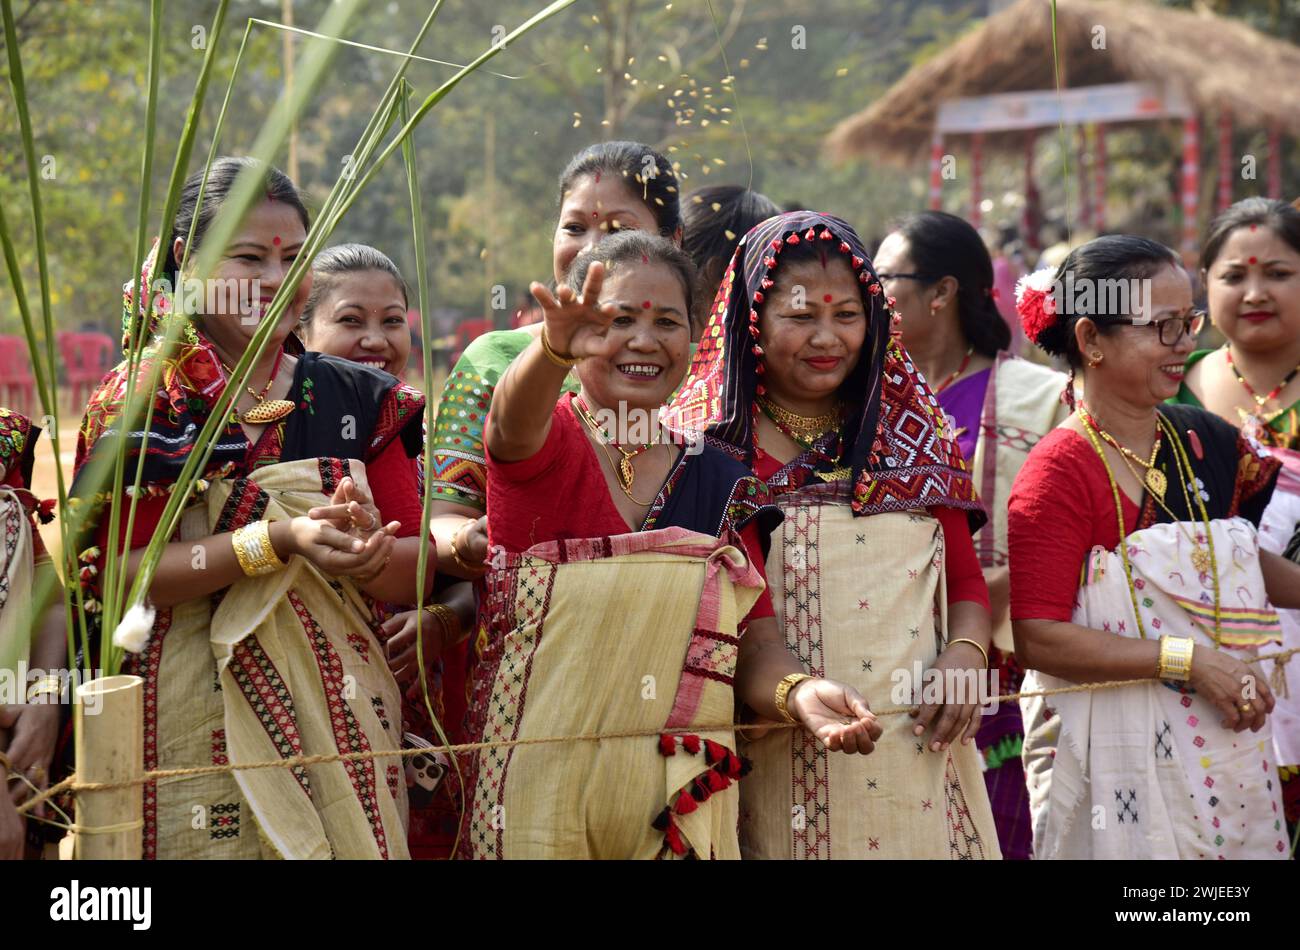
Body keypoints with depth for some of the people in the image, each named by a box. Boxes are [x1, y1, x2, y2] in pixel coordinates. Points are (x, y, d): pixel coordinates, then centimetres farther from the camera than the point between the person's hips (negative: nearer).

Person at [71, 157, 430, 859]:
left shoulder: (359, 399, 7)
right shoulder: (136, 402, -1)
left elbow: (414, 577, 4)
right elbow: (116, 573, -12)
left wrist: (364, 548, -19)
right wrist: (280, 540, -21)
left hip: (340, 711, 2)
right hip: (191, 717, -2)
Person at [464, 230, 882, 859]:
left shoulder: (723, 483, 9)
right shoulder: (541, 440, -1)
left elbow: (756, 648, 6)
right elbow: (515, 420, -26)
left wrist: (800, 695, -17)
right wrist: (557, 346, -48)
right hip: (536, 788, -3)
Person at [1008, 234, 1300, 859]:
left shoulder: (1205, 443, 7)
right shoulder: (1062, 468, -13)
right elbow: (1035, 638, -18)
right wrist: (1191, 660, -20)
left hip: (1224, 747, 6)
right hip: (1115, 757, -6)